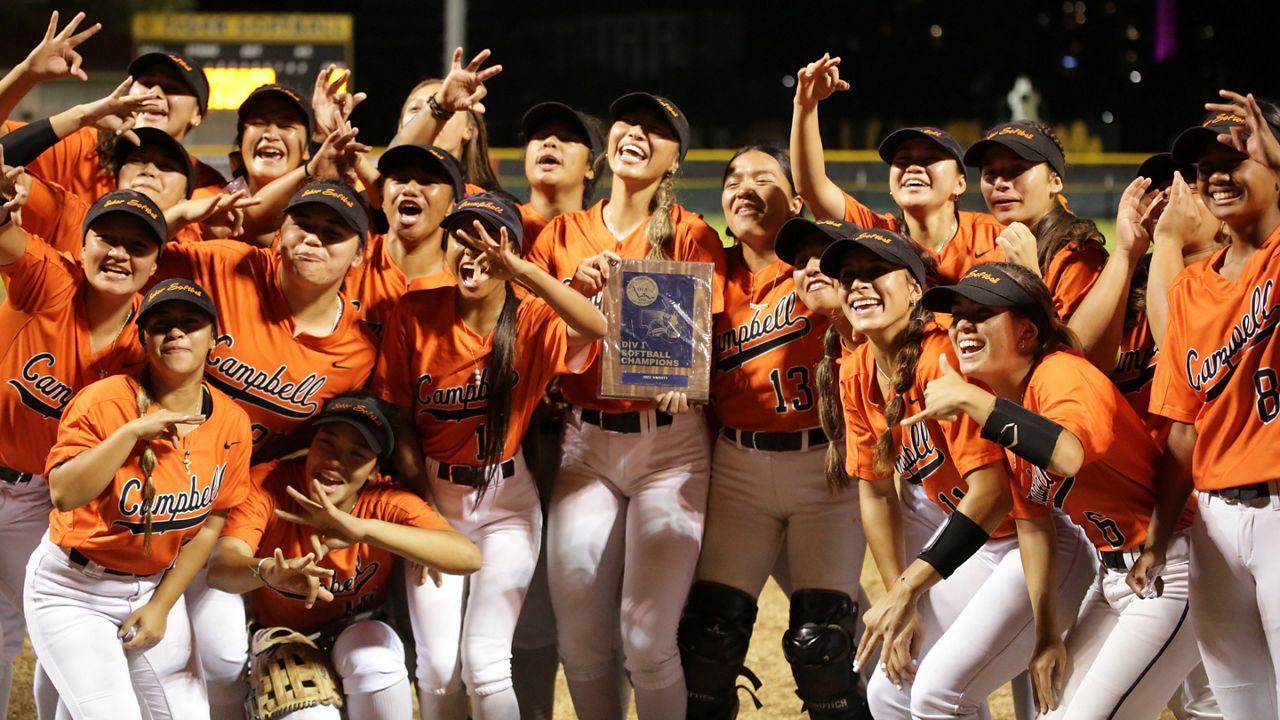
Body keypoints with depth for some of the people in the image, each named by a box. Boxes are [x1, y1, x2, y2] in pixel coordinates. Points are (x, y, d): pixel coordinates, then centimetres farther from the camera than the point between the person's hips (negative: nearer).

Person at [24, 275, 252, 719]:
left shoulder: (231, 423, -4)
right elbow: (64, 495, -29)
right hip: (74, 591, -5)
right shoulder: (105, 401, -18)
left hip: (155, 585, 5)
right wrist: (131, 432, -34)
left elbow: (210, 524, 2)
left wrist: (161, 606, -1)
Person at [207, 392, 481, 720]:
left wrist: (363, 529, -51)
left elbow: (468, 556, -38)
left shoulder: (388, 502, -20)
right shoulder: (268, 484, -21)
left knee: (375, 662, -33)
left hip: (357, 633, 1)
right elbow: (220, 567, -36)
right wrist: (269, 571, -62)